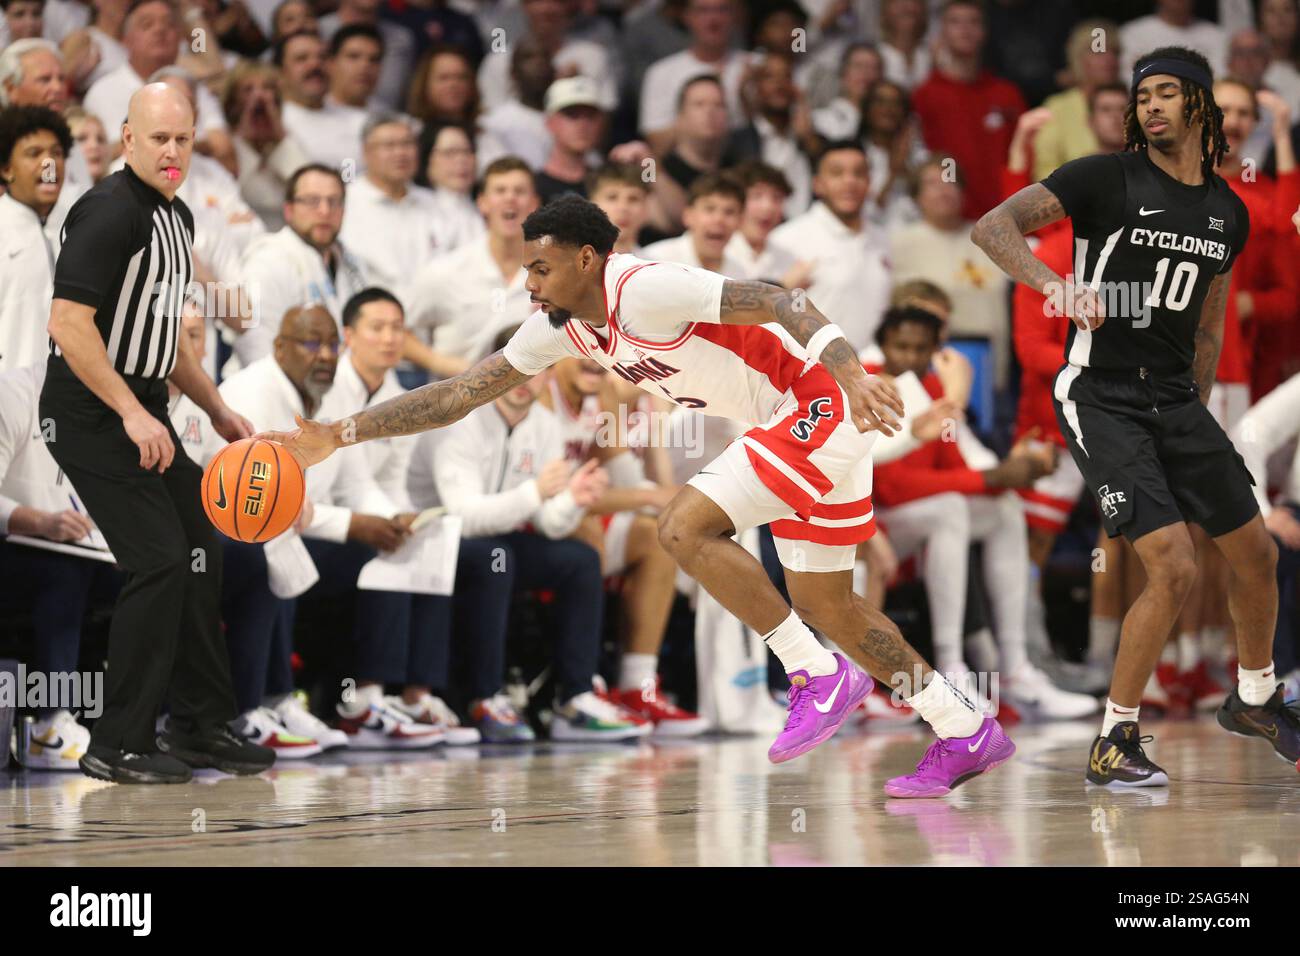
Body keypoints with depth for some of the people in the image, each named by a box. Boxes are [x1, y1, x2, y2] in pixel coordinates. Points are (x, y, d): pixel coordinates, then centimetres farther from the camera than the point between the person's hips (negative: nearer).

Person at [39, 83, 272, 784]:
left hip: (143, 415, 9)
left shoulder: (177, 219, 13)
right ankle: (118, 746, -5)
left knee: (198, 555, 9)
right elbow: (69, 325, -23)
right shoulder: (110, 213, -17)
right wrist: (131, 414, -23)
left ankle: (200, 727, 19)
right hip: (90, 417, -9)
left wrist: (216, 410, 20)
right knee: (159, 561, -13)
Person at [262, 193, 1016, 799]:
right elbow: (462, 393, 8)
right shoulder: (563, 326, 5)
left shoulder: (644, 290, -22)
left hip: (822, 407, -10)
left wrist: (848, 369, -46)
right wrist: (339, 436, 4)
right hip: (795, 424, 10)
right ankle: (968, 734, 22)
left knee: (686, 527, -20)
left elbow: (773, 302, -30)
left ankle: (820, 678, -11)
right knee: (825, 604, 14)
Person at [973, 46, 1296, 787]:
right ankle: (1114, 744, -4)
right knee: (1176, 569, -18)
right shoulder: (1108, 178, -9)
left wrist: (1197, 414, 18)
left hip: (1176, 400, 7)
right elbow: (992, 227, -17)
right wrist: (1055, 286, -34)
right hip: (1102, 399, -6)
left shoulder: (1228, 213, 10)